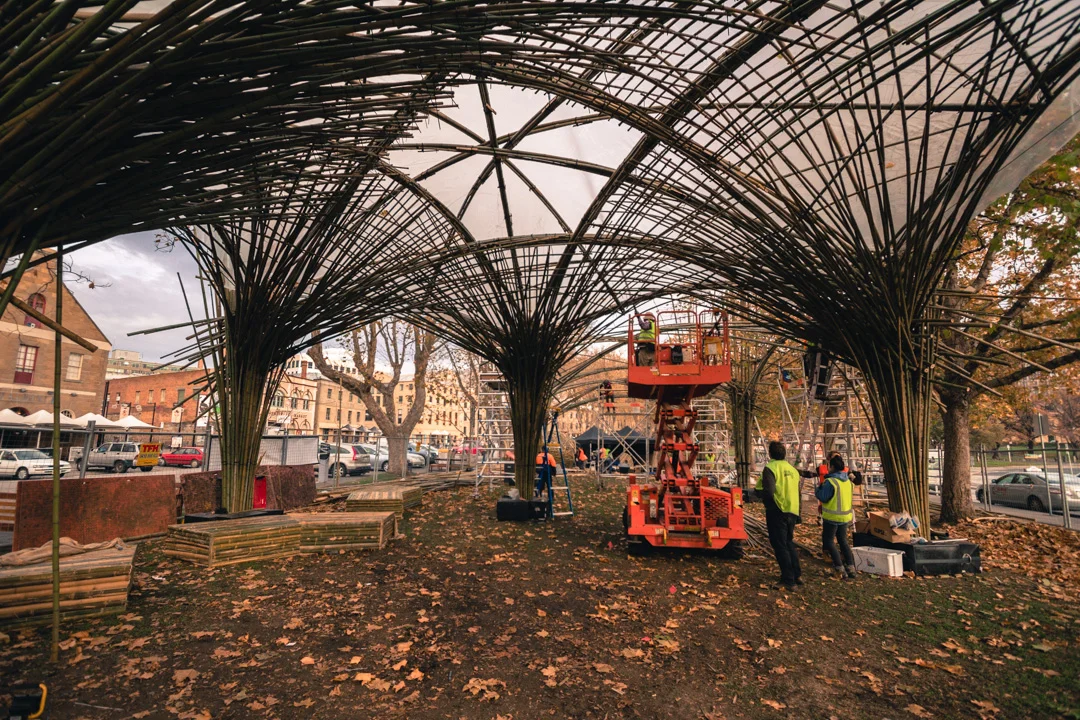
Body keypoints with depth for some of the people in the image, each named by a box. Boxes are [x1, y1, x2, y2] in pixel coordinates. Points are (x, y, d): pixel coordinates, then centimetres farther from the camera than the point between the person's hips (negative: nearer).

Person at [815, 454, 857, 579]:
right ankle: (850, 569, 14)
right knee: (843, 541, 17)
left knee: (829, 541, 4)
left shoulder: (830, 482, -19)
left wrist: (818, 489, 1)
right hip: (846, 516, 7)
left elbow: (823, 497, -17)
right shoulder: (847, 481, 5)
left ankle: (840, 569, -1)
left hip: (832, 517, -7)